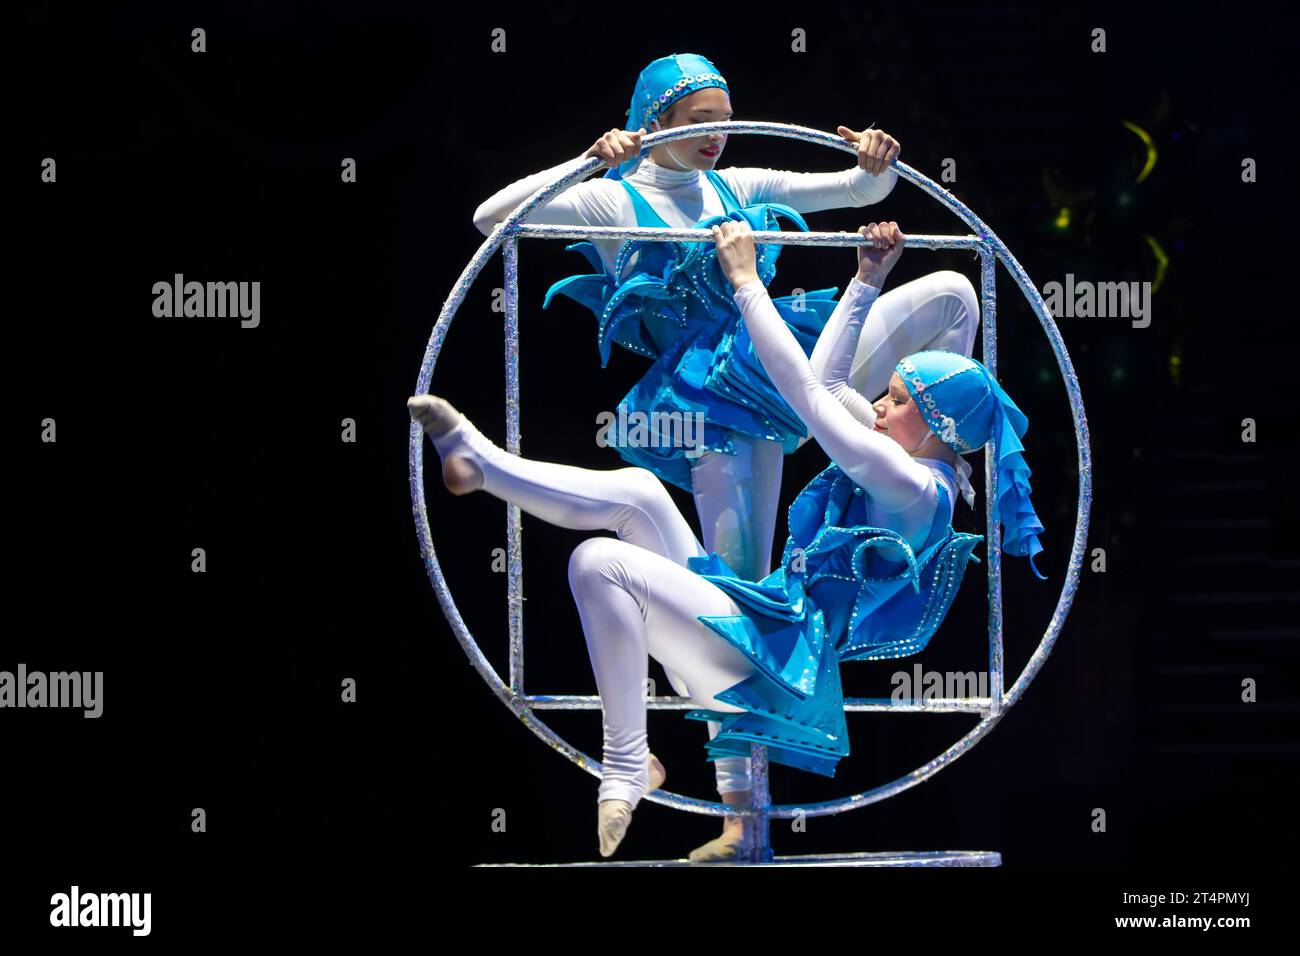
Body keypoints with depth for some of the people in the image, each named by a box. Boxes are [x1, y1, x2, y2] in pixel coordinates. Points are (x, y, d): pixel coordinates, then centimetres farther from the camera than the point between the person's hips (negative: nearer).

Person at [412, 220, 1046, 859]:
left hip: (764, 654, -10)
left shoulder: (916, 489, -16)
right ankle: (480, 462, 7)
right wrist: (867, 280, 22)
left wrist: (746, 281, -12)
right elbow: (827, 379, 25)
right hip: (753, 621, 10)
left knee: (600, 561, -25)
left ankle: (626, 768, -19)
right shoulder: (912, 460, 13)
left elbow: (806, 391, -17)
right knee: (636, 491, 1)